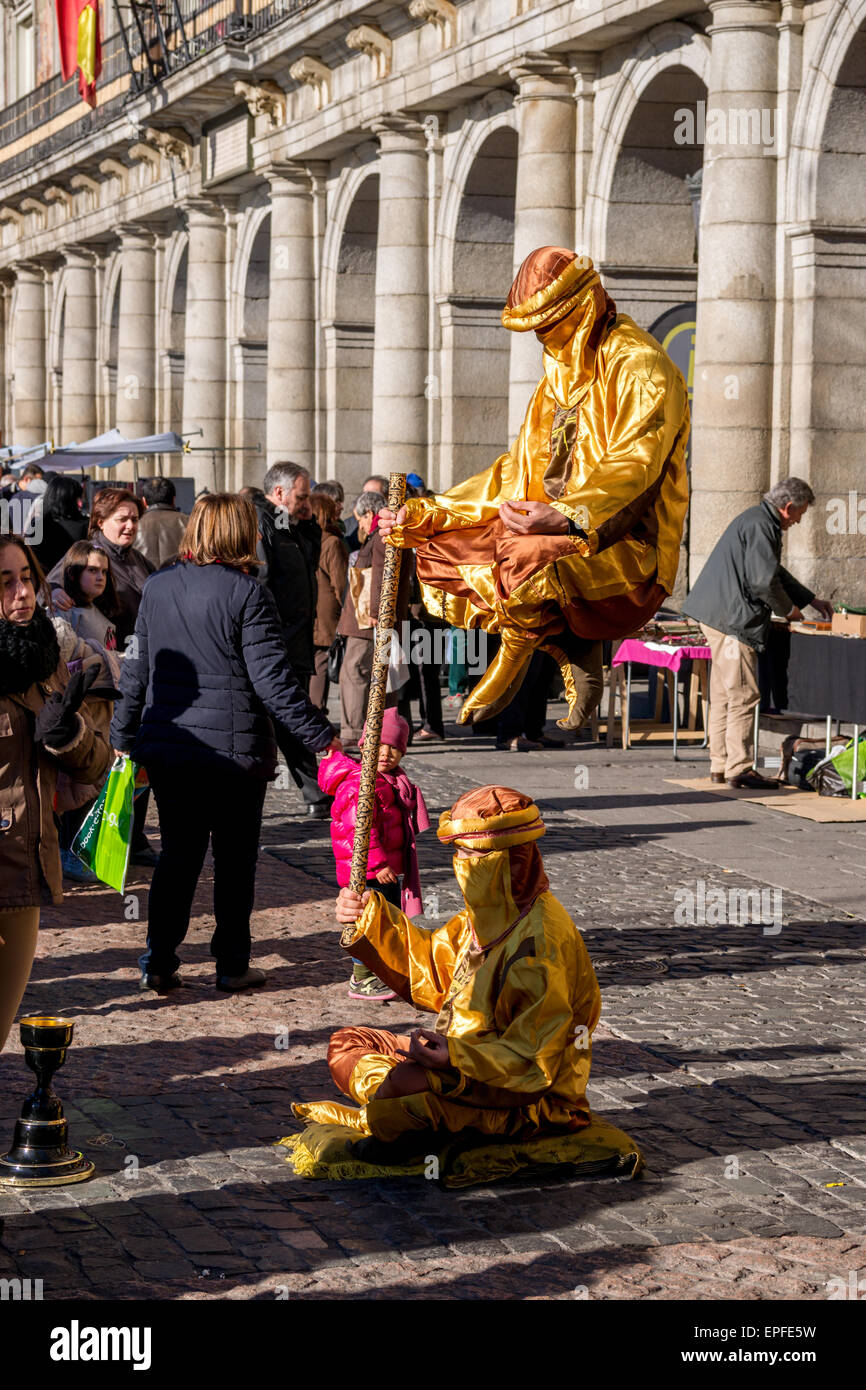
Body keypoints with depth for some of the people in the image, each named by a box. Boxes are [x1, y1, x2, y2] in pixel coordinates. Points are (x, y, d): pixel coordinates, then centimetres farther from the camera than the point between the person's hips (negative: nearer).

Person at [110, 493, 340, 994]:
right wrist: (322, 736, -12)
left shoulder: (157, 588, 6)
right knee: (235, 858, 8)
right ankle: (233, 965, 13)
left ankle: (158, 962, 8)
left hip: (166, 748, 4)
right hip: (233, 747, -4)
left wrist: (124, 737, 18)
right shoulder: (247, 593, -10)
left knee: (178, 853, 12)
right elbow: (273, 679, -15)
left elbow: (137, 671, 10)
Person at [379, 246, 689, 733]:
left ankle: (517, 655, -5)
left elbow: (633, 467, -22)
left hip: (625, 543, -9)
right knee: (441, 551, -5)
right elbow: (518, 471, 20)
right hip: (562, 529, 9)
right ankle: (570, 647, -9)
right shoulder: (560, 373, 20)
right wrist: (428, 514, 11)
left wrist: (568, 518, -39)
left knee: (528, 560, -38)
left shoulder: (641, 365, -8)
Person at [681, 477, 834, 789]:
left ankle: (720, 764, 19)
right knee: (743, 696, -7)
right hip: (733, 620, -11)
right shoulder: (760, 526, -15)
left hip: (718, 617, 11)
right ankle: (738, 769, -4)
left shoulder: (759, 521, 19)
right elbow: (764, 581, -21)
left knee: (723, 694, 14)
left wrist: (811, 600, 32)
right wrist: (788, 609, -4)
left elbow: (776, 572, 31)